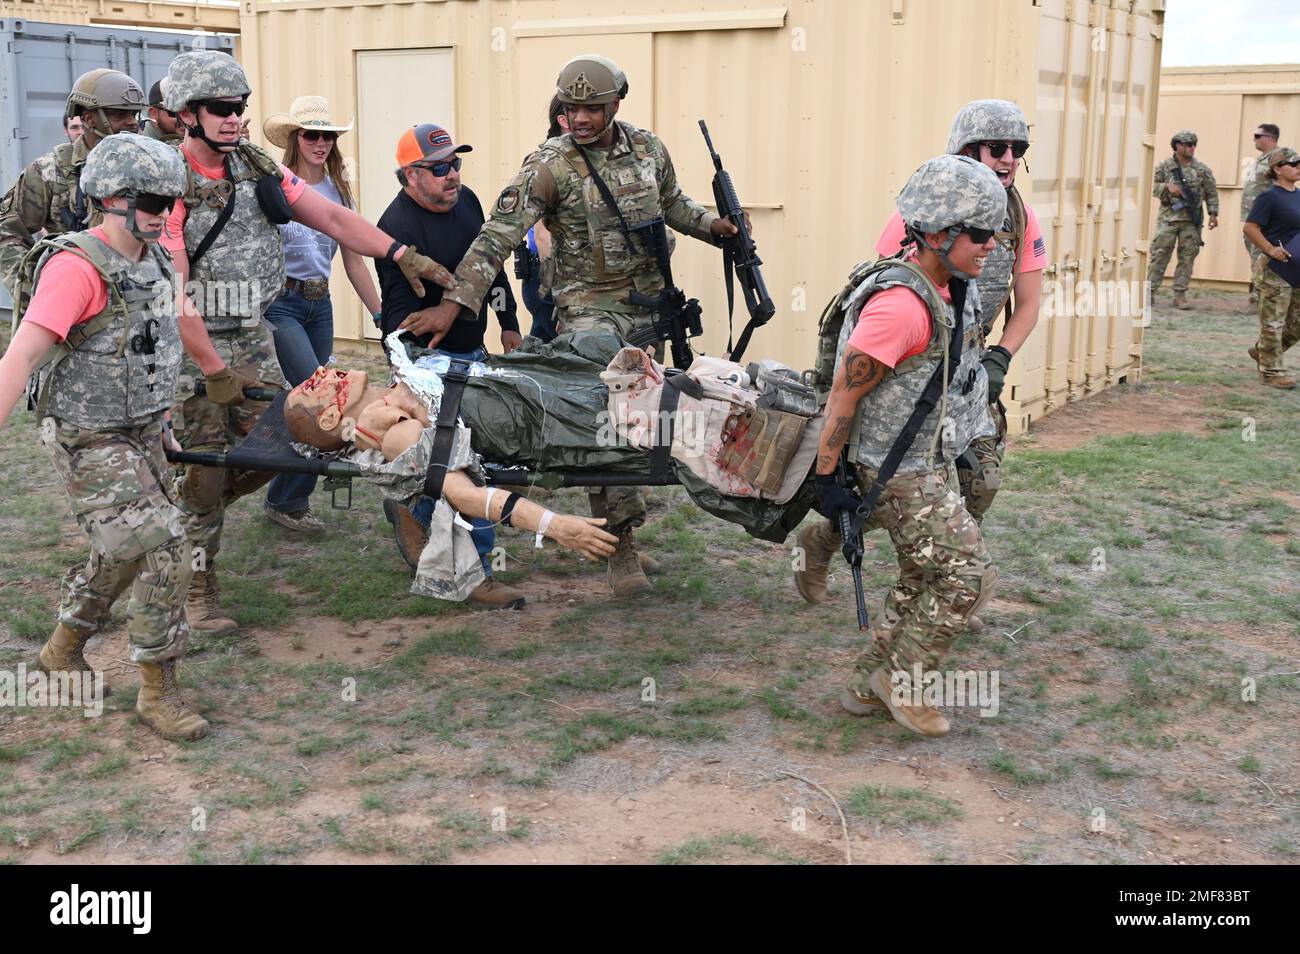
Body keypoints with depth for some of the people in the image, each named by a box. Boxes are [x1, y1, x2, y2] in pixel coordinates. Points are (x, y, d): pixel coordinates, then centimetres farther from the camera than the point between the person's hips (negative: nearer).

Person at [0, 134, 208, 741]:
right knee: (163, 550, -14)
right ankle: (157, 692, 0)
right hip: (91, 444, -9)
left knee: (125, 554, 21)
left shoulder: (152, 258, 6)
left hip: (141, 434, 9)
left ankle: (63, 652, 43)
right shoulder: (78, 268, -21)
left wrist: (157, 422, 25)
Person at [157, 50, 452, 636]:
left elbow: (333, 218, 6)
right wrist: (214, 372, -19)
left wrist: (402, 255, -3)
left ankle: (186, 516, 29)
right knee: (202, 467, -1)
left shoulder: (258, 169, 4)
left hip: (252, 336, 6)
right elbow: (174, 293, -19)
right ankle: (197, 588, 15)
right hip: (190, 346, -6)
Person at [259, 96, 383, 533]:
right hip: (280, 303, -6)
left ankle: (287, 497, 20)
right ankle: (287, 501, 0)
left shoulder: (338, 190, 10)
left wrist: (382, 316, 10)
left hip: (320, 304, 6)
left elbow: (354, 261, 13)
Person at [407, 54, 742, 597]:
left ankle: (609, 527, 26)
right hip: (589, 309, -5)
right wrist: (455, 301, -29)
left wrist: (713, 225, 4)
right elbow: (499, 234, -19)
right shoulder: (550, 165, -12)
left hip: (649, 306, 6)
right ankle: (621, 548, -8)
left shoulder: (648, 148, 4)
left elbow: (672, 203, 23)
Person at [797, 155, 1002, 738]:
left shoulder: (952, 287, 3)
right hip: (900, 474, -10)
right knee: (967, 578, -5)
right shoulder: (901, 306, -27)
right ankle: (899, 677, 12)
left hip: (933, 463, 10)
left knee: (925, 581, 17)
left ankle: (870, 686, 28)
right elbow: (843, 395, -22)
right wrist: (828, 480, -18)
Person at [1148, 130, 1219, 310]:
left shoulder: (1202, 169, 6)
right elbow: (1154, 188, 5)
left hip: (1191, 220, 1)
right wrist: (1167, 187, -14)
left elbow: (1211, 193, 8)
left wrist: (1213, 214, 2)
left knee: (1187, 258, 2)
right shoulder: (1164, 167, 2)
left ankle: (1180, 295, 7)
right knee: (1159, 255, -2)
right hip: (1168, 218, -1)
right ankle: (1150, 292, 3)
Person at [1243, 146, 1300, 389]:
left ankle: (1262, 352, 30)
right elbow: (1250, 228, -16)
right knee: (1273, 321, -1)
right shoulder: (1270, 197, -12)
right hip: (1275, 269, -8)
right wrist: (1271, 249, -22)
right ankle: (1271, 370, 8)